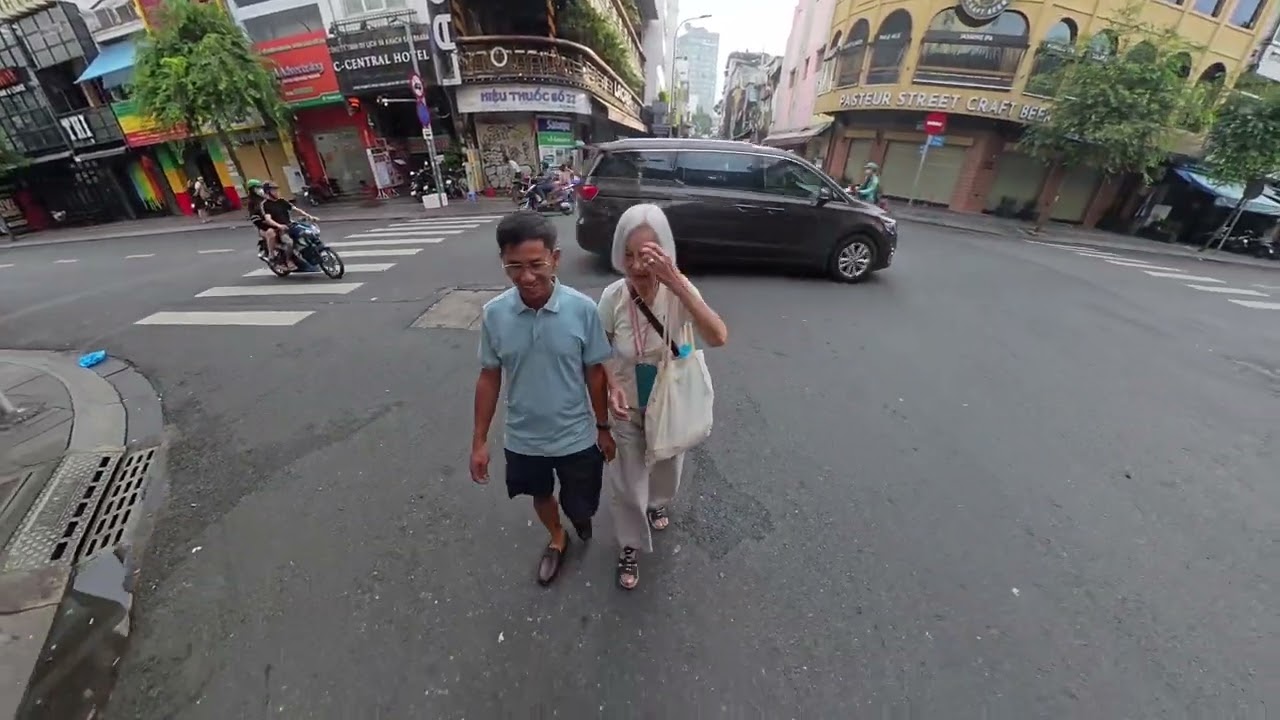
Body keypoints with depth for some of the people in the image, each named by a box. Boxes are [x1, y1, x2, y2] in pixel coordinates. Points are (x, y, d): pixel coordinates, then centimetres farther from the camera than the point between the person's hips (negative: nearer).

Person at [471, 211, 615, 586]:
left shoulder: (583, 309, -20)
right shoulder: (494, 314, -14)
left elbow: (595, 372, -9)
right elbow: (489, 377, -3)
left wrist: (603, 428, -1)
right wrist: (479, 440, 2)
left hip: (576, 438, -2)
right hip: (523, 440, 2)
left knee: (581, 507, 19)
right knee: (542, 497, 27)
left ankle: (579, 516, 58)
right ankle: (557, 539, 60)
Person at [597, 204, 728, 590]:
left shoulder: (679, 291, -23)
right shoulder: (613, 297, -20)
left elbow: (718, 338, -39)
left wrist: (676, 282, -47)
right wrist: (612, 387, -25)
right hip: (629, 410, -1)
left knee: (667, 470, 27)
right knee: (629, 484, 14)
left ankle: (657, 504, 64)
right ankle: (630, 546, 44)